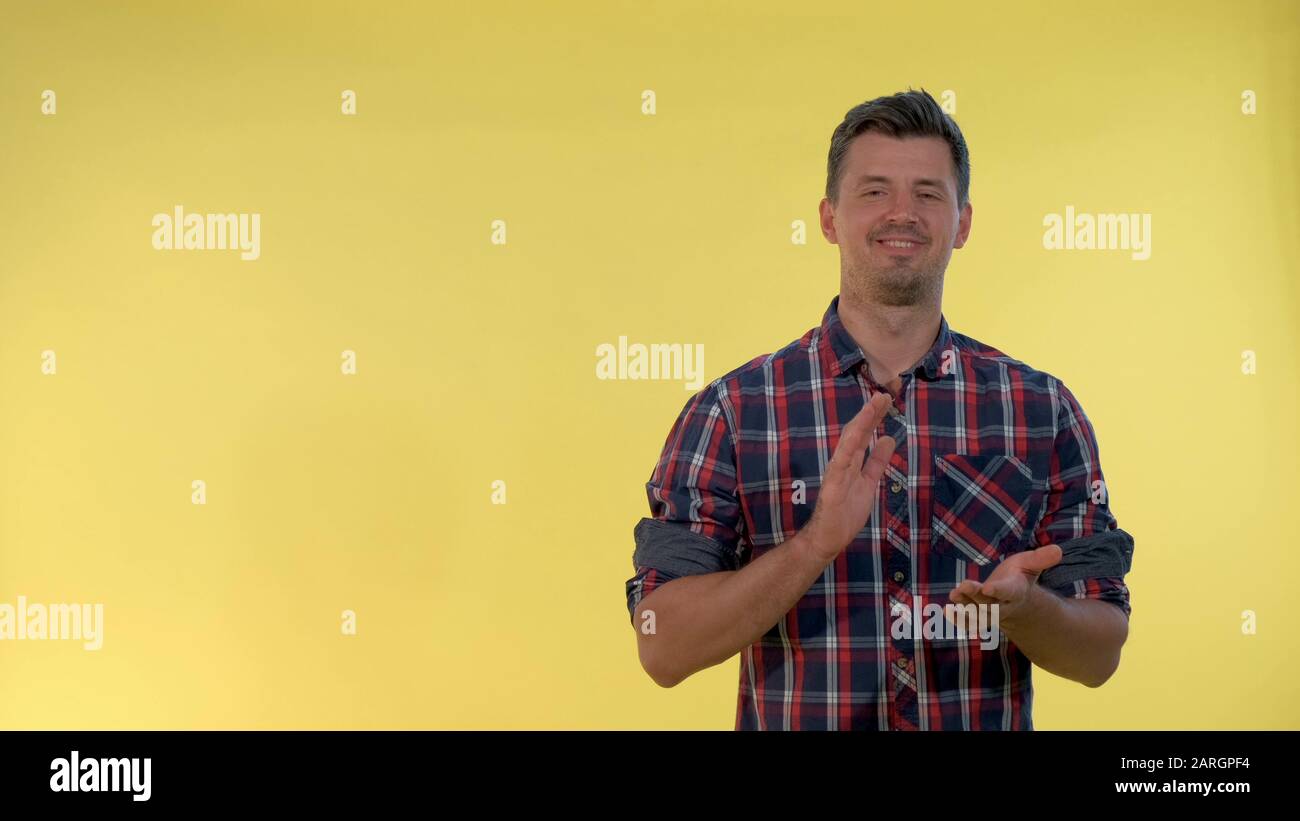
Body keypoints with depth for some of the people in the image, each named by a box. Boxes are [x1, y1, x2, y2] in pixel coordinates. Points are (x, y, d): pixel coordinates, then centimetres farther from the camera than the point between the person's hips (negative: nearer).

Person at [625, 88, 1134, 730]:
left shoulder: (1043, 411, -2)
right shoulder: (731, 412, -8)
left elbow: (1100, 655, -1)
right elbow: (663, 650, -14)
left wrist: (1023, 606, -21)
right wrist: (817, 541, -26)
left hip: (991, 719, 2)